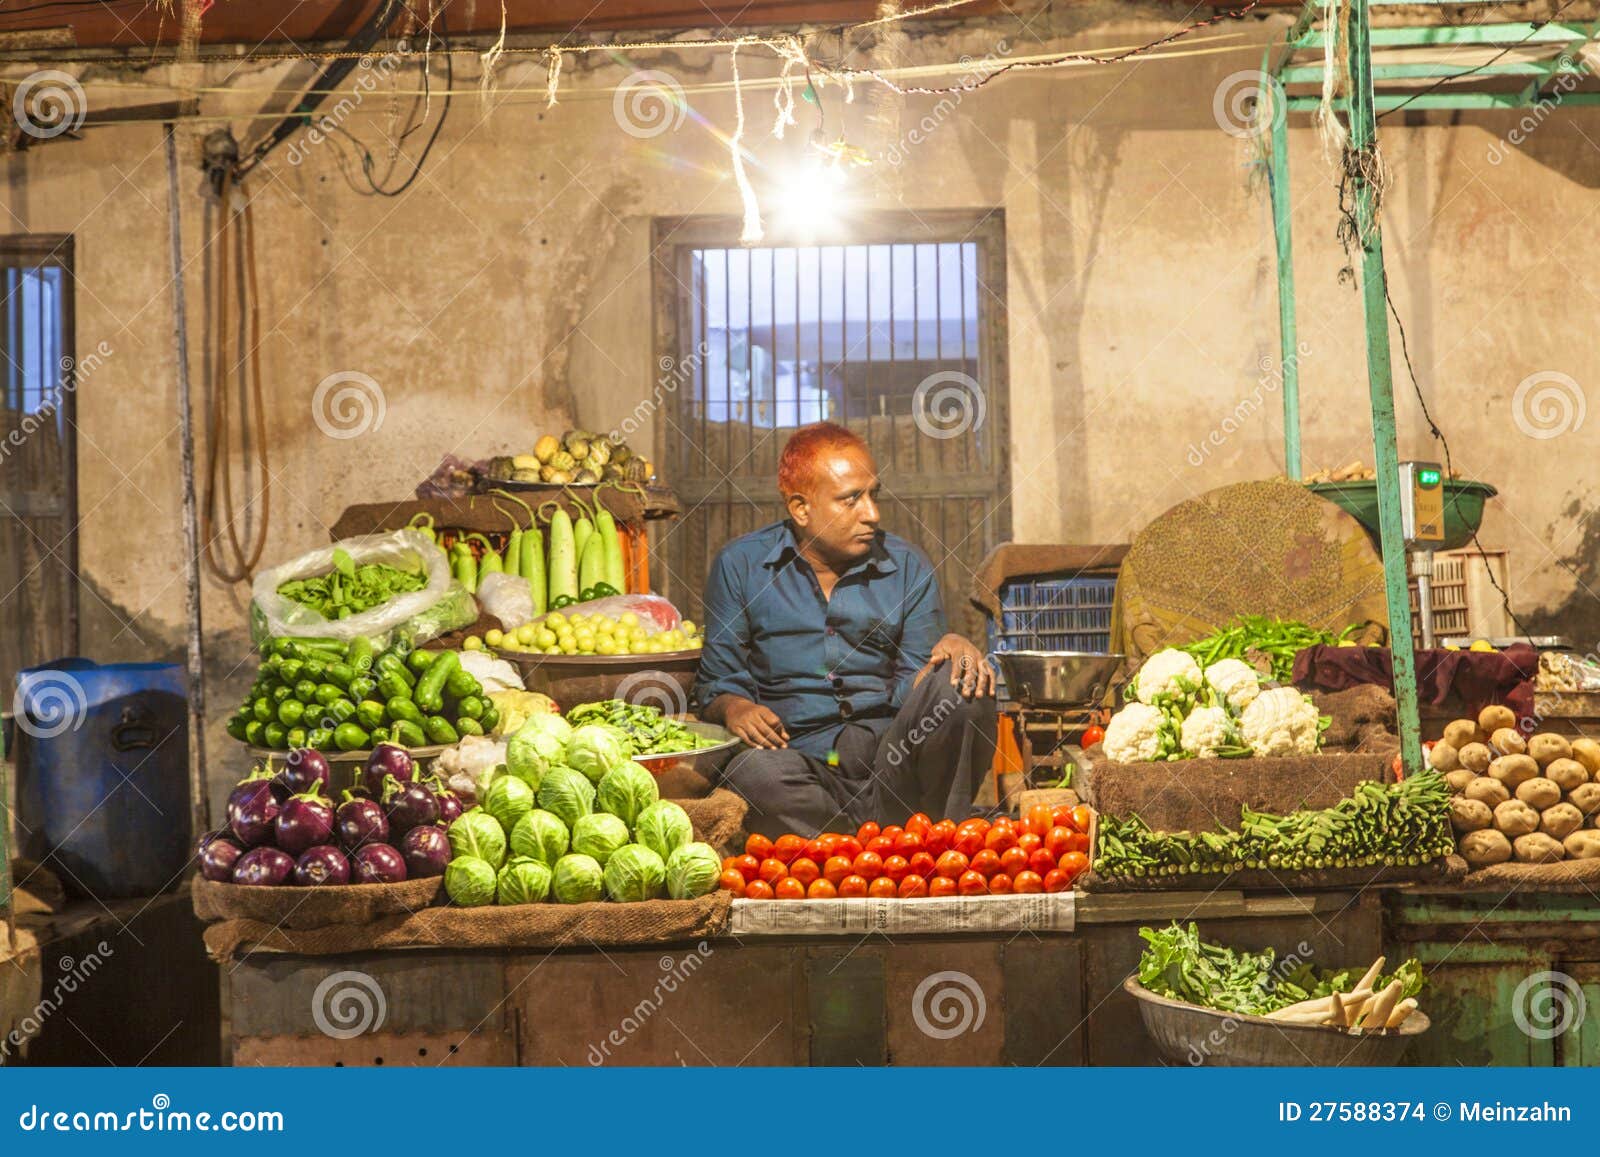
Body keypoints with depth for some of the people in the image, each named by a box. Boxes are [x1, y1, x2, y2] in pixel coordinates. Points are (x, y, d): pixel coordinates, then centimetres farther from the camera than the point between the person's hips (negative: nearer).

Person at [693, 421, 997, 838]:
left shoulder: (908, 568, 11)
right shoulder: (740, 566, 8)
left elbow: (910, 690, 7)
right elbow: (716, 684, 10)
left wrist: (950, 648, -15)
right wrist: (735, 708, -14)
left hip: (890, 757, 2)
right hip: (799, 756, -2)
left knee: (962, 683, -26)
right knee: (755, 773, -36)